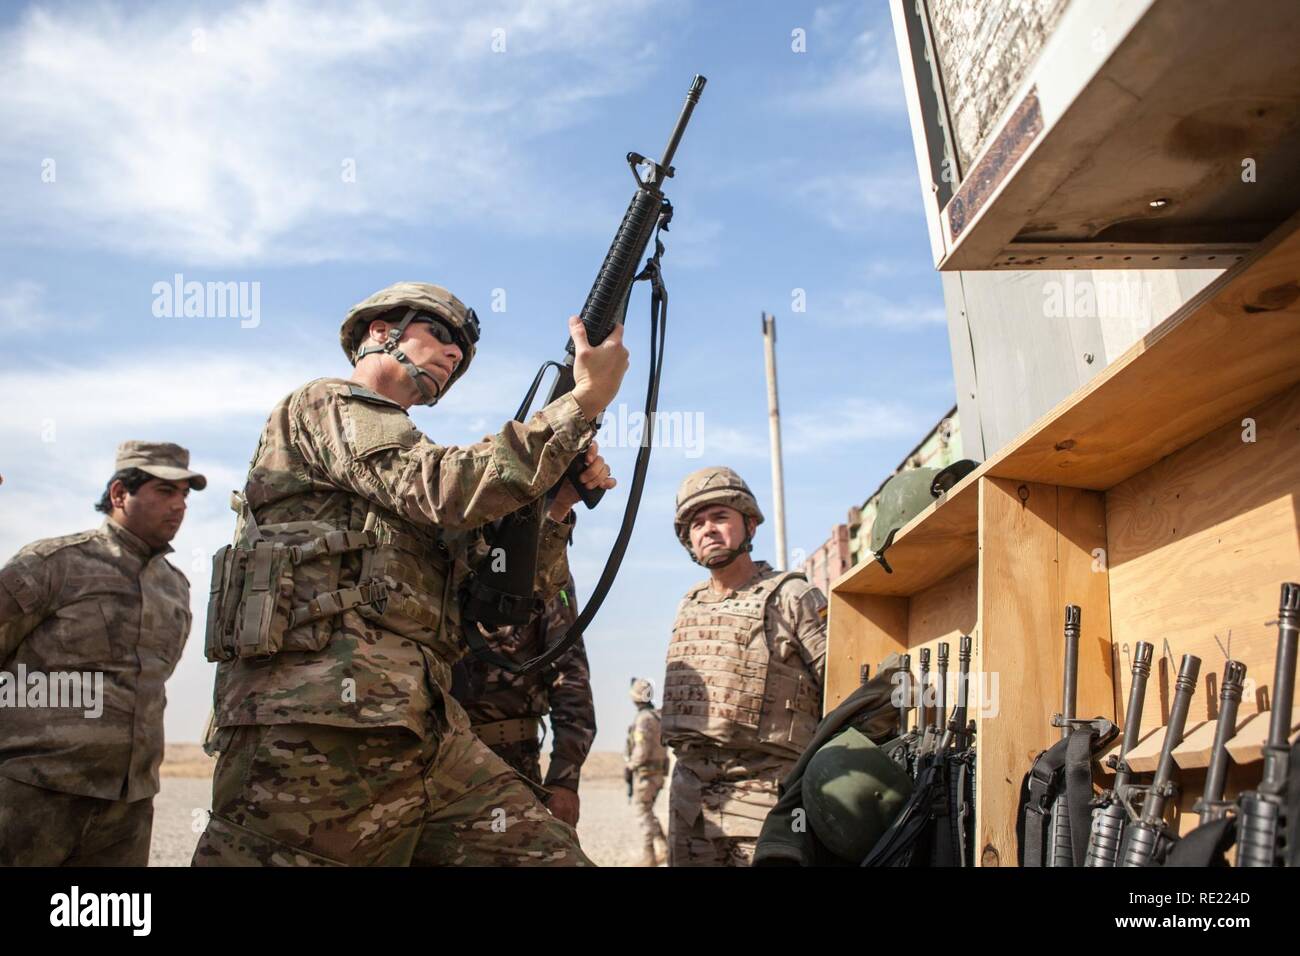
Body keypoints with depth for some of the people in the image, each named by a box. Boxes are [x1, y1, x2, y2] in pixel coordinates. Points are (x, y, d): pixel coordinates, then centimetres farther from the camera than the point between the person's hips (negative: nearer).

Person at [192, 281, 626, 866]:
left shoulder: (410, 478, 28)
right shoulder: (325, 406, 4)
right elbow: (450, 491, -14)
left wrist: (559, 505, 6)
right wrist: (585, 400, -11)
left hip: (424, 734, 8)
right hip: (314, 735, -8)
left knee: (551, 853, -2)